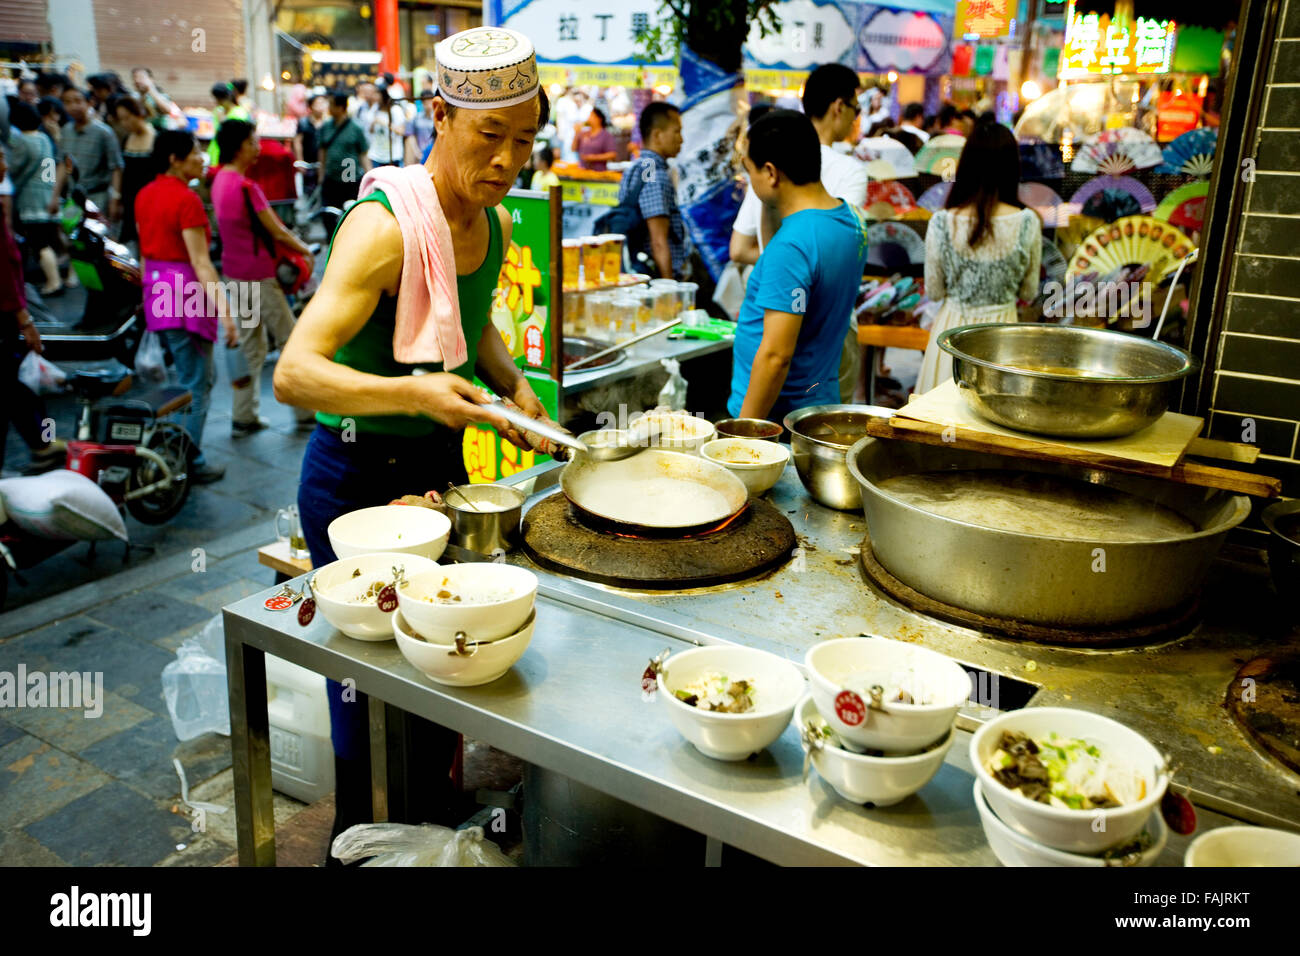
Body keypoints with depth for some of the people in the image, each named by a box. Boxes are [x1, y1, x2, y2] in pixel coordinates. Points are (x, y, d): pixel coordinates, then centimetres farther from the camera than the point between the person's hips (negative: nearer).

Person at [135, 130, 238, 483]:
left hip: (156, 292, 9)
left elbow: (144, 253, 15)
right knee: (195, 384, 2)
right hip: (185, 293, -9)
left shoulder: (144, 195, 10)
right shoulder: (186, 199, -16)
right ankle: (190, 463, 9)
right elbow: (200, 262, -21)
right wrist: (225, 313, -22)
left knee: (203, 374, 21)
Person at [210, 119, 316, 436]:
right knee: (291, 341, 3)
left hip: (233, 273, 9)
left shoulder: (220, 180, 9)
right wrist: (305, 250, 1)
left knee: (250, 345, 14)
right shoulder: (246, 187, -19)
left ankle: (244, 417, 16)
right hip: (259, 276, -9)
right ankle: (305, 411, 11)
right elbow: (277, 231, -15)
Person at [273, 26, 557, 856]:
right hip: (358, 478, -7)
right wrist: (415, 392, -43)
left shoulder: (496, 226, 2)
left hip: (442, 467, 8)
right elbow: (293, 373, -30)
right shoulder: (387, 226, -23)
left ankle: (439, 820, 40)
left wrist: (513, 384, 5)